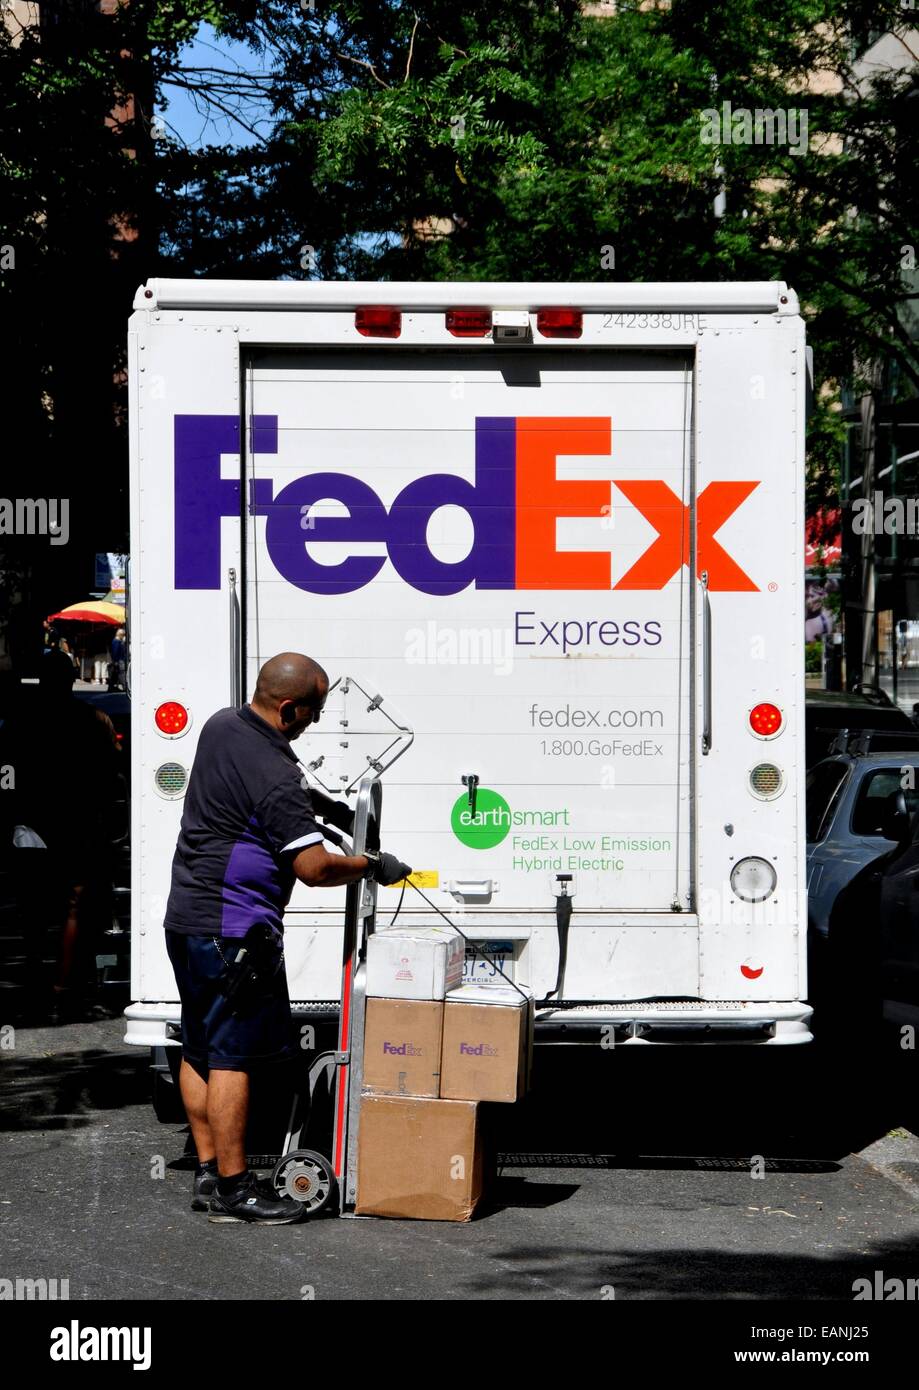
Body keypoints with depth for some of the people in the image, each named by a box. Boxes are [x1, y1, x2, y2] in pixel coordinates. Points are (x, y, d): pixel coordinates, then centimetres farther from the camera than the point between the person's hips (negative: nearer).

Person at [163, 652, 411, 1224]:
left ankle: (208, 1173, 20)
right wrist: (374, 865, -5)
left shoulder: (221, 726, 7)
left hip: (187, 916, 10)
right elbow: (315, 867, -21)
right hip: (235, 929, -10)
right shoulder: (275, 777, -21)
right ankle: (232, 1188, -3)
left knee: (199, 1049, 13)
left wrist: (324, 804, 22)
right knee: (234, 1056, -6)